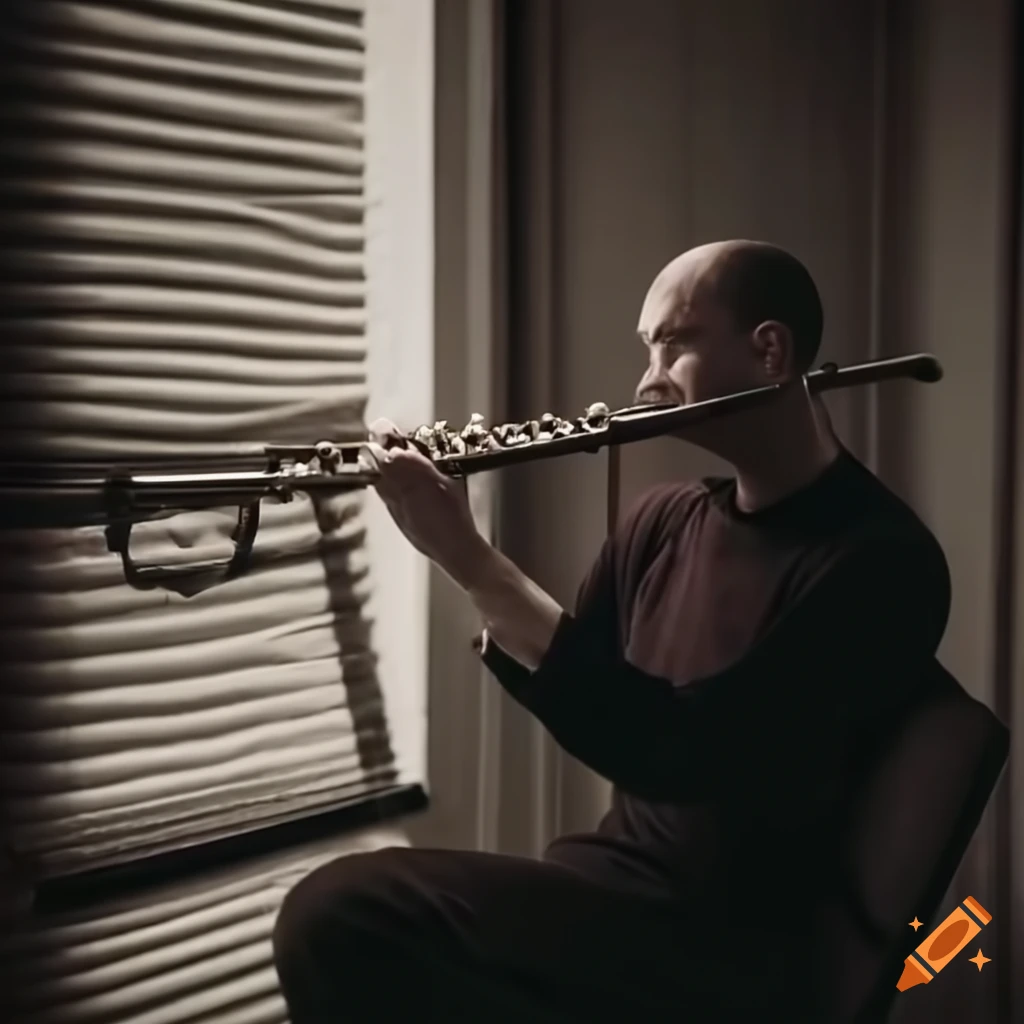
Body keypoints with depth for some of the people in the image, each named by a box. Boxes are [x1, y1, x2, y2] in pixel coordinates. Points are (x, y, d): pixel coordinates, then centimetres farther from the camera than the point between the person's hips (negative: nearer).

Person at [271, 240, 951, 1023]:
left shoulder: (880, 558, -15)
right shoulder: (664, 522, 9)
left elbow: (683, 752, -25)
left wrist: (469, 560, -25)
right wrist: (468, 557, -1)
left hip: (724, 952, -7)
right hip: (611, 885, 7)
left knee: (342, 913, -23)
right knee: (331, 915, -17)